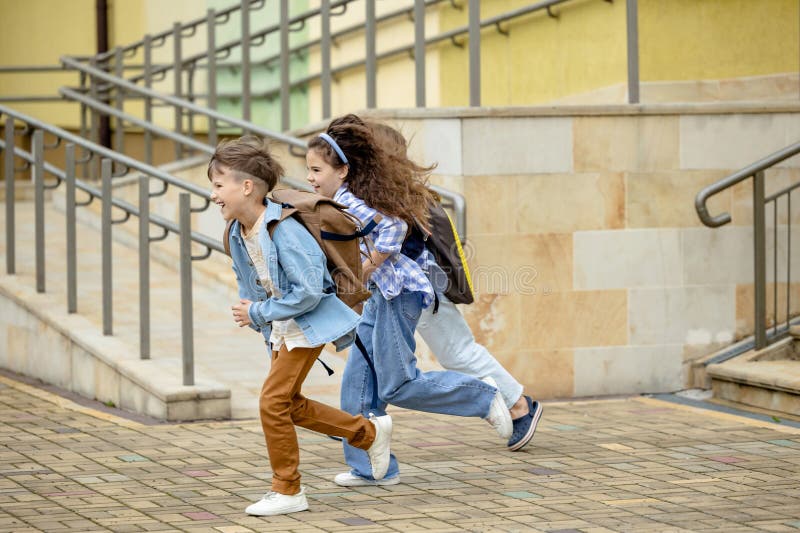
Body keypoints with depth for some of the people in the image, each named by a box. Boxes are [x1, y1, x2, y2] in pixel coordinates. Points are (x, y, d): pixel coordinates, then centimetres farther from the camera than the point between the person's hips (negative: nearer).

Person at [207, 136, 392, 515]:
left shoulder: (283, 231, -27)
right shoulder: (238, 236, -1)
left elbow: (308, 291, -28)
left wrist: (260, 313, -22)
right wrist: (249, 314, -7)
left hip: (309, 323, -9)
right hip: (280, 329, 9)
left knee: (273, 401, -12)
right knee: (290, 405, 14)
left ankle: (287, 491, 0)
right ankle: (370, 432, 31)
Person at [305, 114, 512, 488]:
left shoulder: (346, 199, -16)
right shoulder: (347, 198, 14)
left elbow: (393, 225, -26)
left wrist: (367, 268, -19)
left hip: (397, 291, -10)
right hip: (379, 296, 10)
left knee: (396, 386, -7)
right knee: (357, 384, 7)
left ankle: (481, 395, 6)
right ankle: (372, 467, 11)